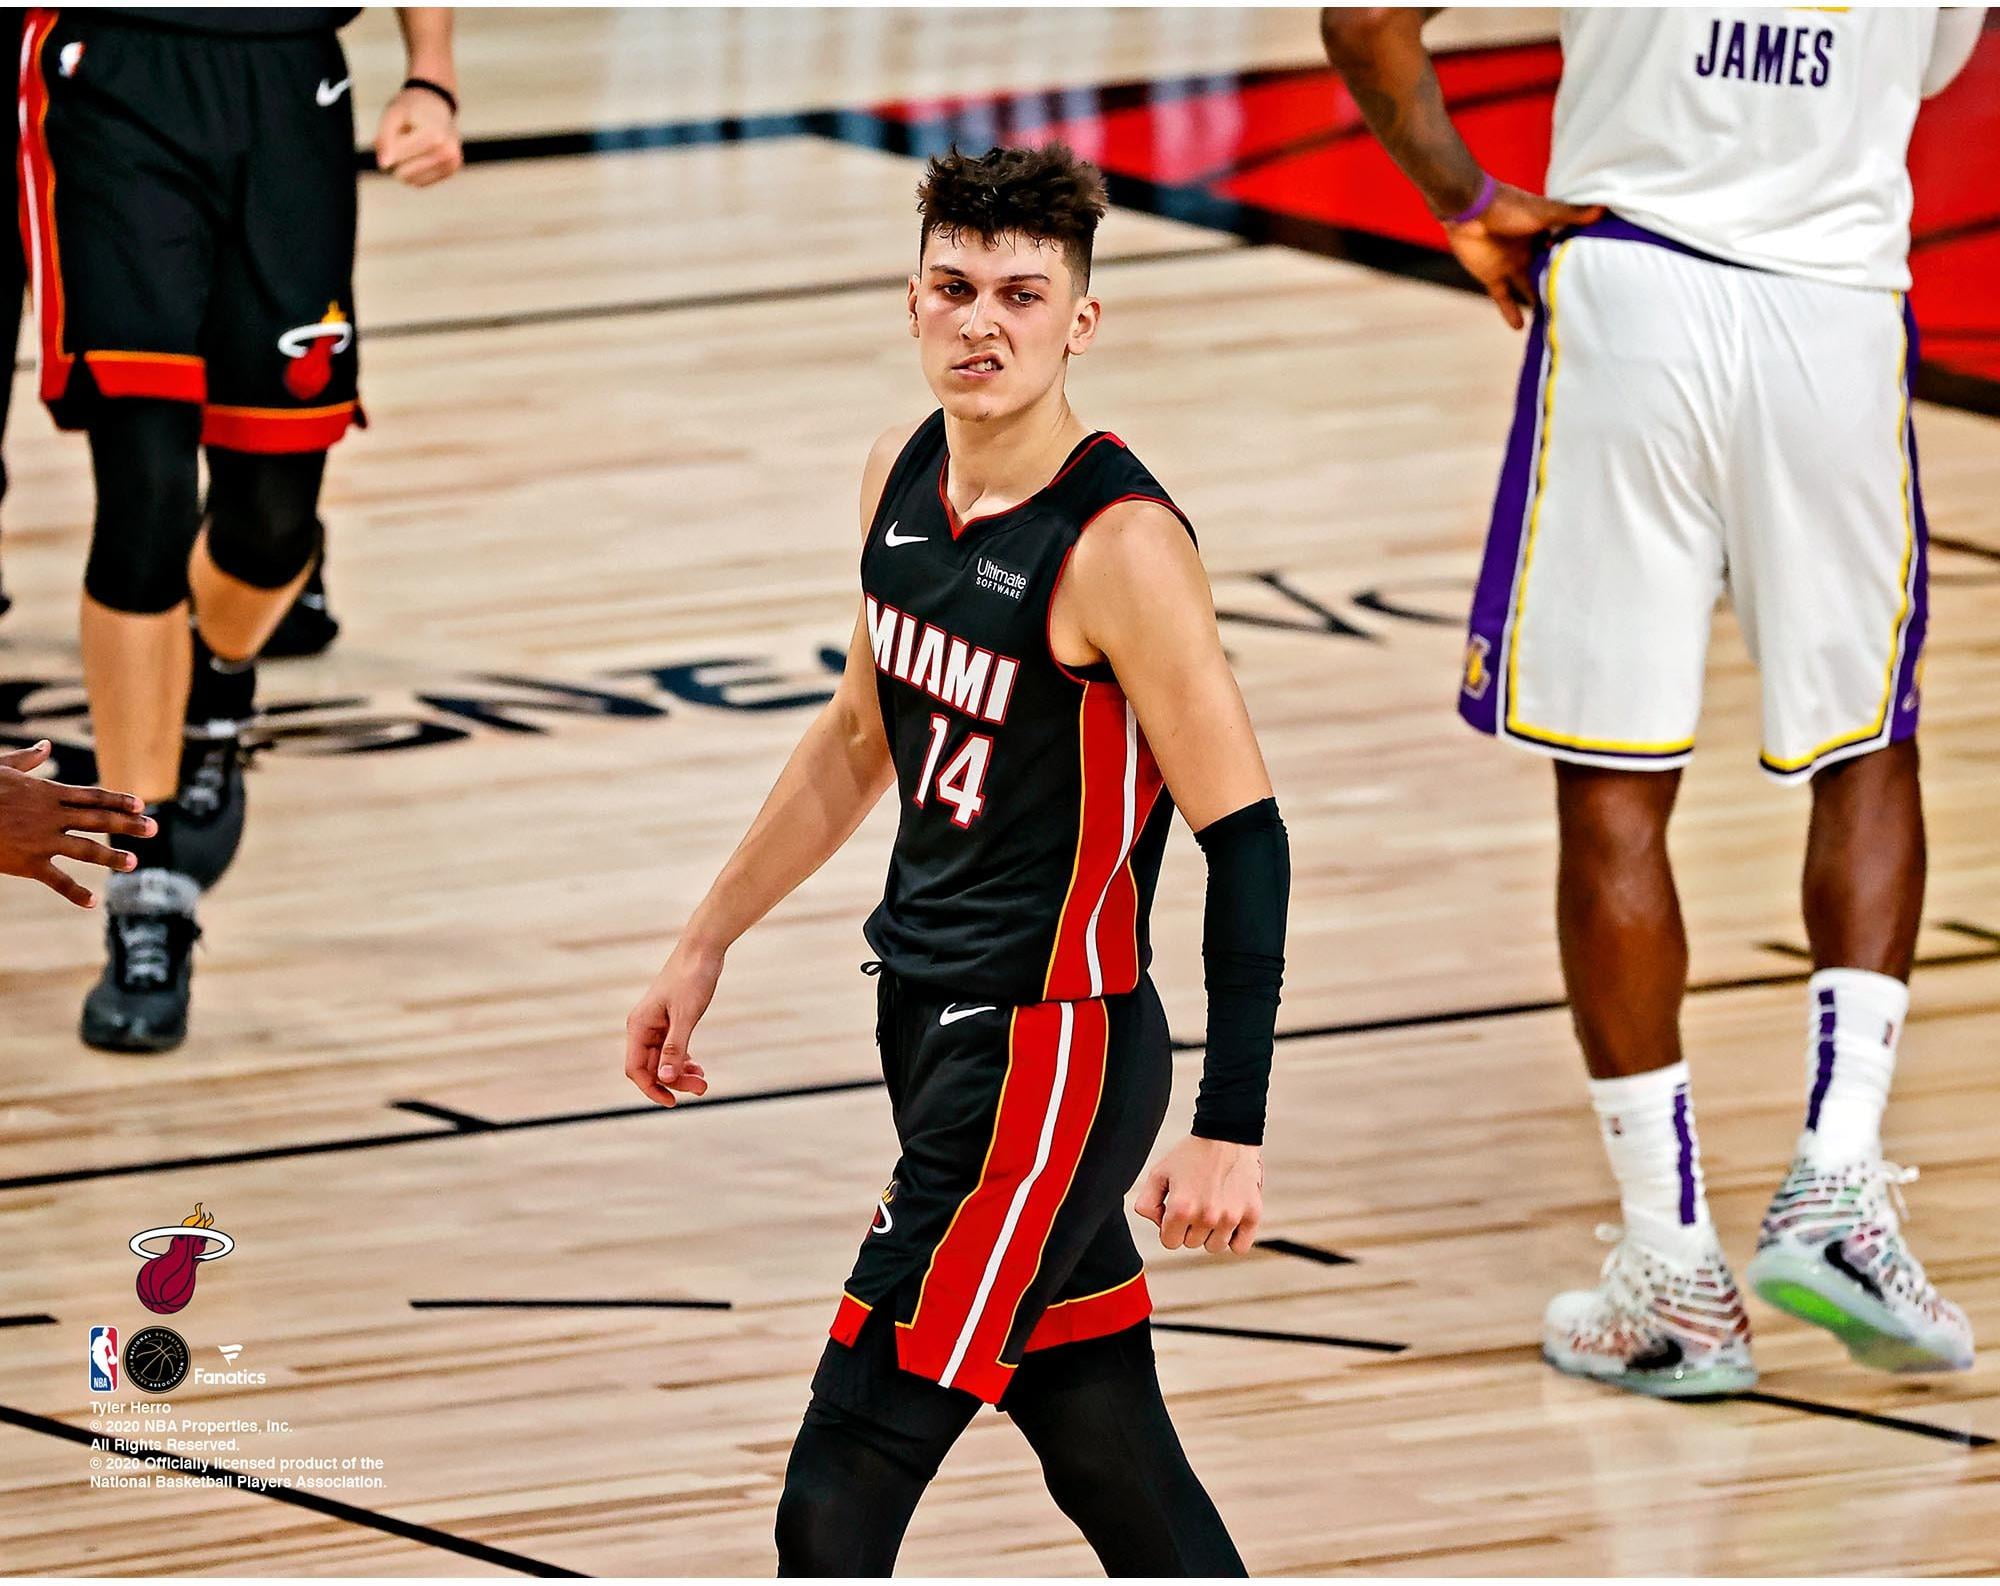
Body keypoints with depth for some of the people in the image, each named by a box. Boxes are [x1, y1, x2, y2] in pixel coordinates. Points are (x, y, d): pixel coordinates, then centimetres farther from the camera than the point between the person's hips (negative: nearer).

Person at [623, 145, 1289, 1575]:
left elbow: (1245, 838, -19)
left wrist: (1232, 1130, -24)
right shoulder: (905, 480, 6)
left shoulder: (1119, 545, -18)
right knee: (1107, 1456, 14)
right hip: (933, 1022, 8)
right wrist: (706, 946, 25)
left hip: (1055, 1054, -8)